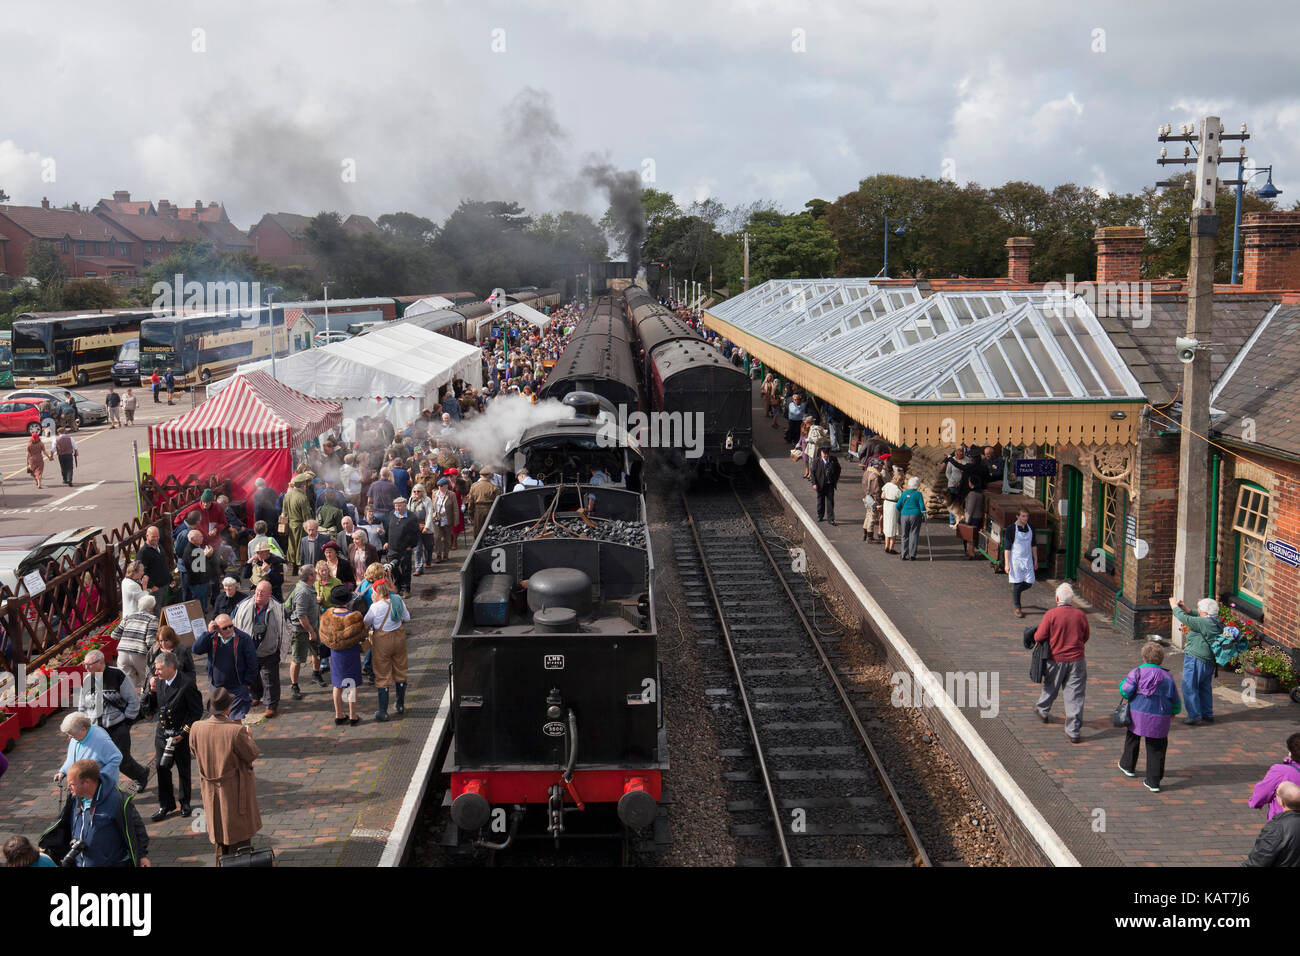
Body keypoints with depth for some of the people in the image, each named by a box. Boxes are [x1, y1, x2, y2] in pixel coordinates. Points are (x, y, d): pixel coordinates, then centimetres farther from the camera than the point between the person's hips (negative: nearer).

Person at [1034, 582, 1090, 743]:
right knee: (1075, 695, 4)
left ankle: (1043, 711, 47)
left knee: (1050, 688, 23)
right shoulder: (1080, 615, -5)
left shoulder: (1051, 615, -15)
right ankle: (1073, 731, 3)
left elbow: (1039, 637, -12)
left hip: (1056, 659, -1)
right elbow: (1085, 638, 8)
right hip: (1076, 660, 1)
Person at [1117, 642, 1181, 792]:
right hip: (1159, 719, 1)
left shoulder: (1137, 673, -8)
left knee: (1132, 740, 25)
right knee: (1156, 749, 7)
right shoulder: (1167, 677, 1)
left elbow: (1126, 691, -13)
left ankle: (1128, 766, 42)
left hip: (1137, 716, -1)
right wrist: (1174, 712, 28)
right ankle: (1154, 782, 6)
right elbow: (1175, 699, 9)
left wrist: (1123, 682, 8)